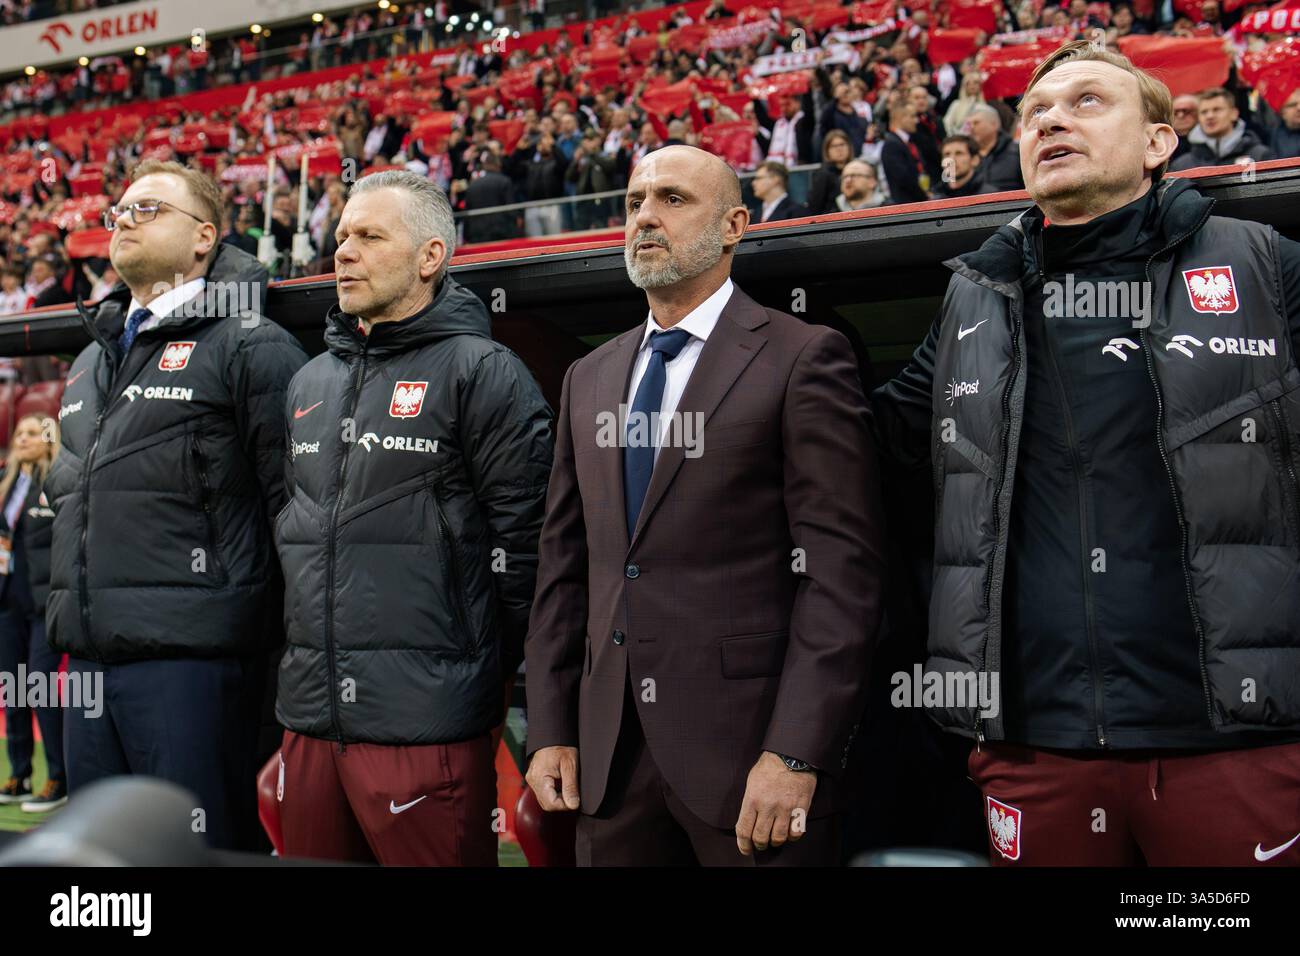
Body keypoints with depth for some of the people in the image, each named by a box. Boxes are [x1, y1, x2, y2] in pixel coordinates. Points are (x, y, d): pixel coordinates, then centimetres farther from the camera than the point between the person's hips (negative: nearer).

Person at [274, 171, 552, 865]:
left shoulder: (481, 373, -6)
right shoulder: (310, 383, 18)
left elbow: (525, 543, -9)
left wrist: (484, 672, -4)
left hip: (424, 726, -7)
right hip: (311, 719, 7)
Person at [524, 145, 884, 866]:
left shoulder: (802, 359, -4)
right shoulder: (589, 379, 15)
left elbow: (841, 567, -11)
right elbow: (564, 563, 15)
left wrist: (796, 754, -17)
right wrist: (551, 731, 8)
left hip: (749, 745, -5)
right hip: (609, 756, 5)